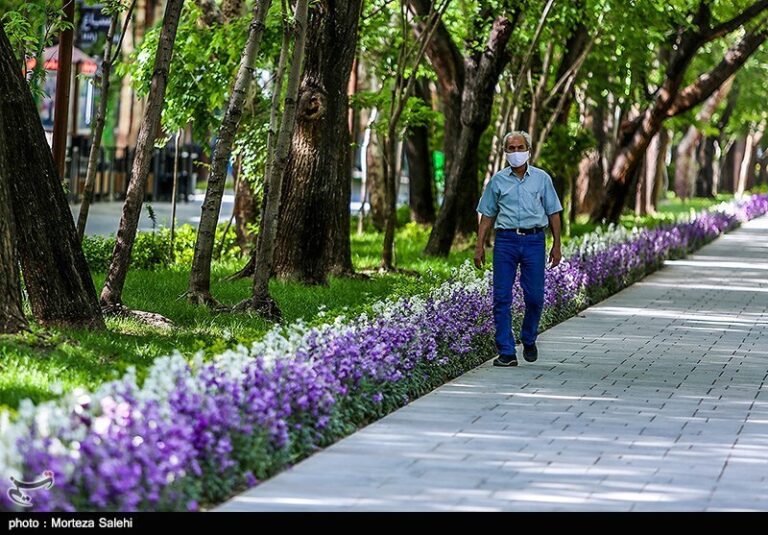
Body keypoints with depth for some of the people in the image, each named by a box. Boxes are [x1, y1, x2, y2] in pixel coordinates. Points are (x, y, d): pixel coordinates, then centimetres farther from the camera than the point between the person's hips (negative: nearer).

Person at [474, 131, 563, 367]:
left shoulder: (542, 178, 7)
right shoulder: (498, 180, 9)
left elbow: (553, 213, 9)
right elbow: (487, 215, 12)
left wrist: (556, 245, 4)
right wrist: (480, 246, 6)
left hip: (534, 241, 0)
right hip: (505, 241, 1)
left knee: (535, 297, 0)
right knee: (501, 298, -3)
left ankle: (529, 340, 25)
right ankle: (506, 352, 0)